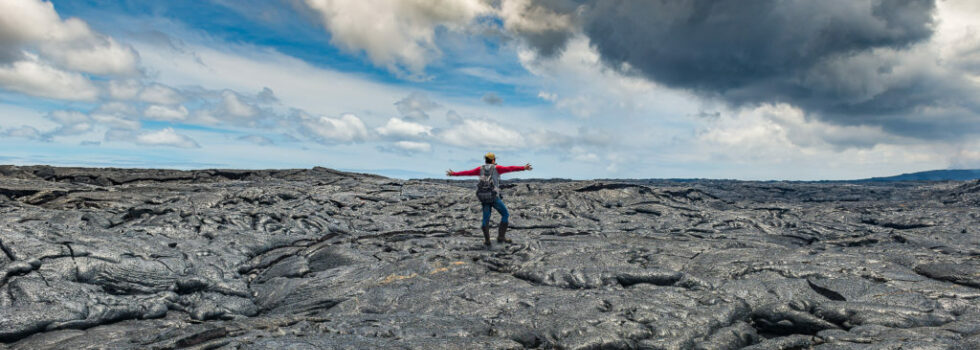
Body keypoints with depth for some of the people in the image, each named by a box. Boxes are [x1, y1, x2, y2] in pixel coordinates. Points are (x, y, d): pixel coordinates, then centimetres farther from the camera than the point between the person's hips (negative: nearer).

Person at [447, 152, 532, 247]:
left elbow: (467, 172, 16)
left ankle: (487, 240, 5)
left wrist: (454, 173, 27)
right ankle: (501, 237, 4)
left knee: (486, 219, 13)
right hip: (494, 197, -4)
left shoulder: (480, 169, 11)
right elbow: (510, 168, -11)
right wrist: (523, 168, -16)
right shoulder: (496, 168, 0)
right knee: (505, 215, 9)